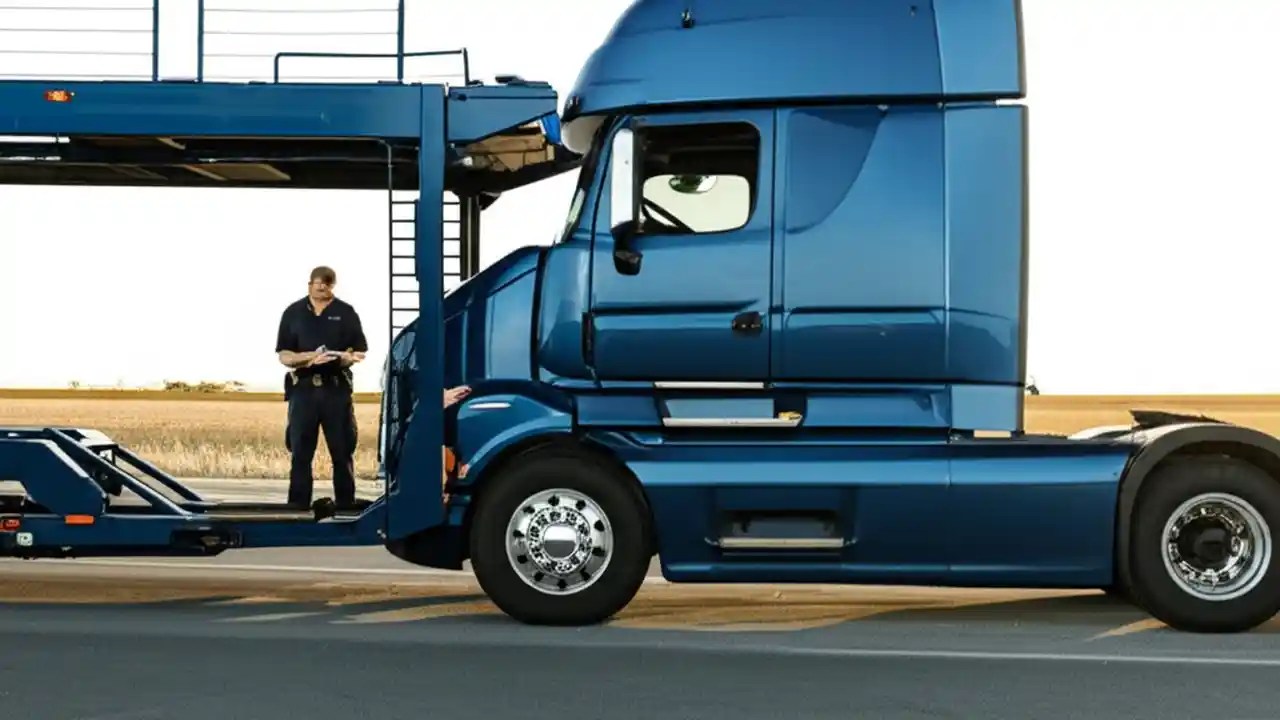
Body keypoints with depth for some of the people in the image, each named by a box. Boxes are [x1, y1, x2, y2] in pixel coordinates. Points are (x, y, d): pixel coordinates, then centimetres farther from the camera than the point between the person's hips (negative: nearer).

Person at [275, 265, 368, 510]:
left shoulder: (346, 312, 5)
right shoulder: (293, 312, 6)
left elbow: (360, 352, 5)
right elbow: (283, 355, 2)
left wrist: (347, 358, -18)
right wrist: (308, 358, -17)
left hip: (337, 389, 0)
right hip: (303, 389, 0)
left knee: (342, 451, 2)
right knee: (300, 452, 2)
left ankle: (345, 506, 7)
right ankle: (298, 507, 7)